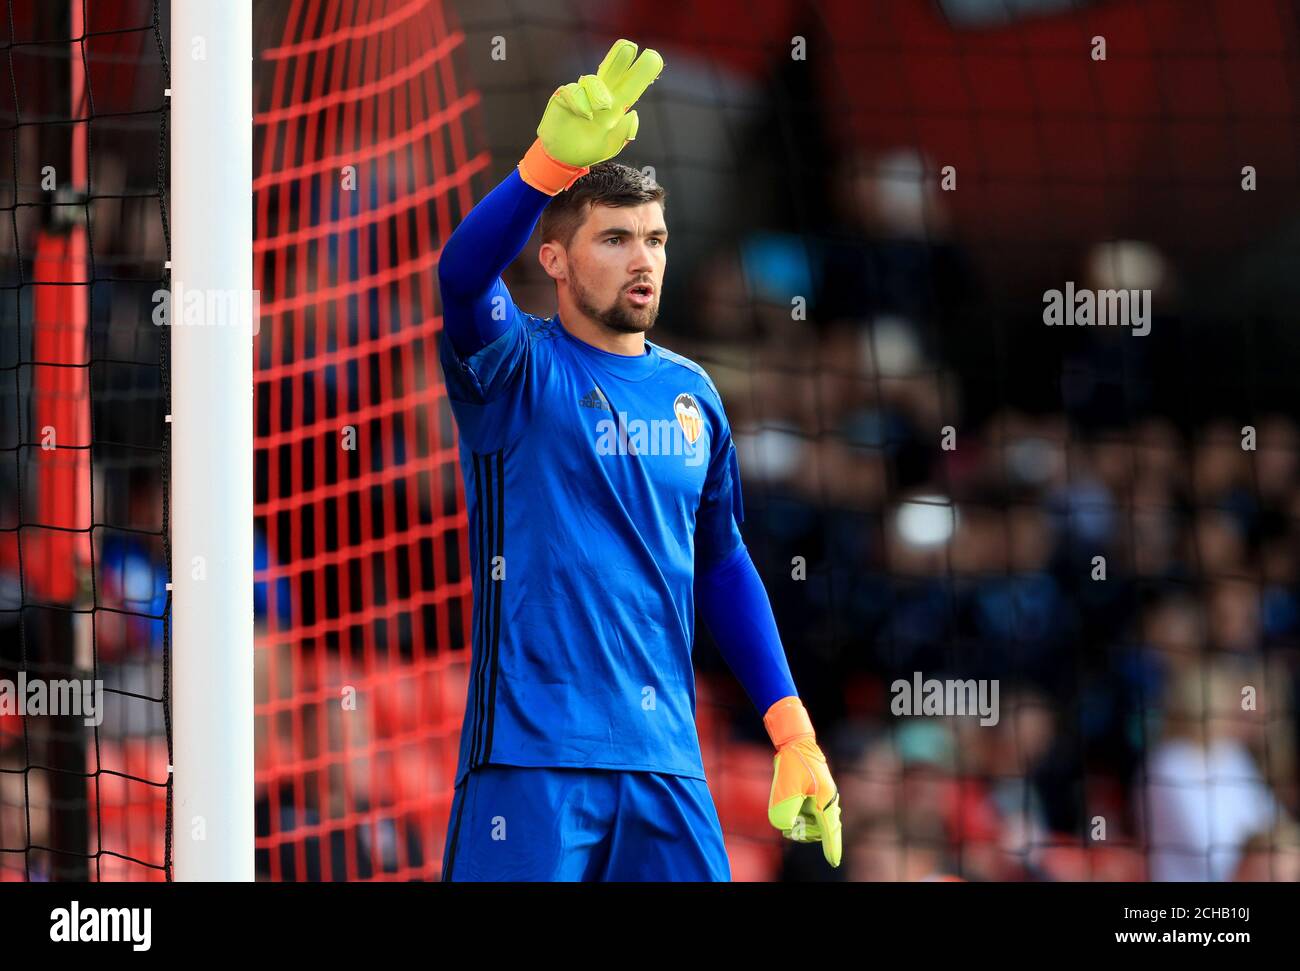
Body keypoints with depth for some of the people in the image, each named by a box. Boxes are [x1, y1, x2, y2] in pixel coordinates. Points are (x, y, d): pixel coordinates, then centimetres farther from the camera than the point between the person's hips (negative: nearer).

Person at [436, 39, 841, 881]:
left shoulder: (691, 393, 14)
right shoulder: (518, 369, -2)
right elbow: (463, 275, -24)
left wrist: (794, 734, 15)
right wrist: (554, 162, -41)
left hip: (666, 761, 5)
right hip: (532, 755, -5)